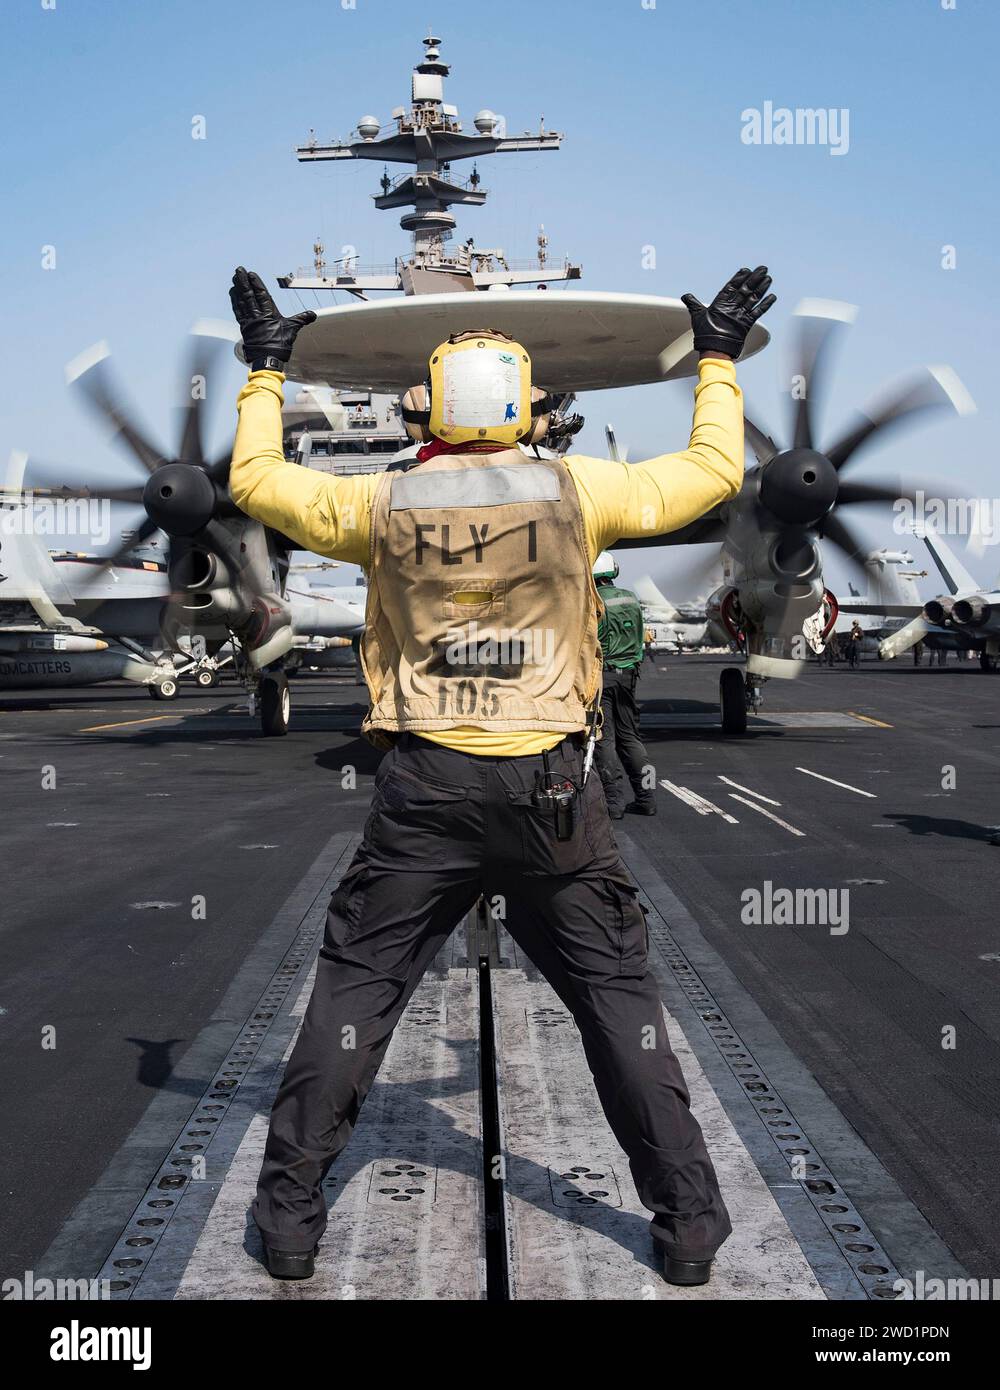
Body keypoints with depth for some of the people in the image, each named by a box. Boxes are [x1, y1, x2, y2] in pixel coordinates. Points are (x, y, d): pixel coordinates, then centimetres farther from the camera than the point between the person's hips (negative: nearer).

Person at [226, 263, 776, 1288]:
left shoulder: (384, 502, 0)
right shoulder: (574, 490, -2)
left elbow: (256, 481, 15)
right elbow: (715, 472, 10)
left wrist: (265, 371, 28)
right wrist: (718, 362, 25)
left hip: (423, 784, 0)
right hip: (549, 783, 0)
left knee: (353, 992, 11)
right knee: (618, 994, 10)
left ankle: (290, 1218, 15)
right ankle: (690, 1225, 15)